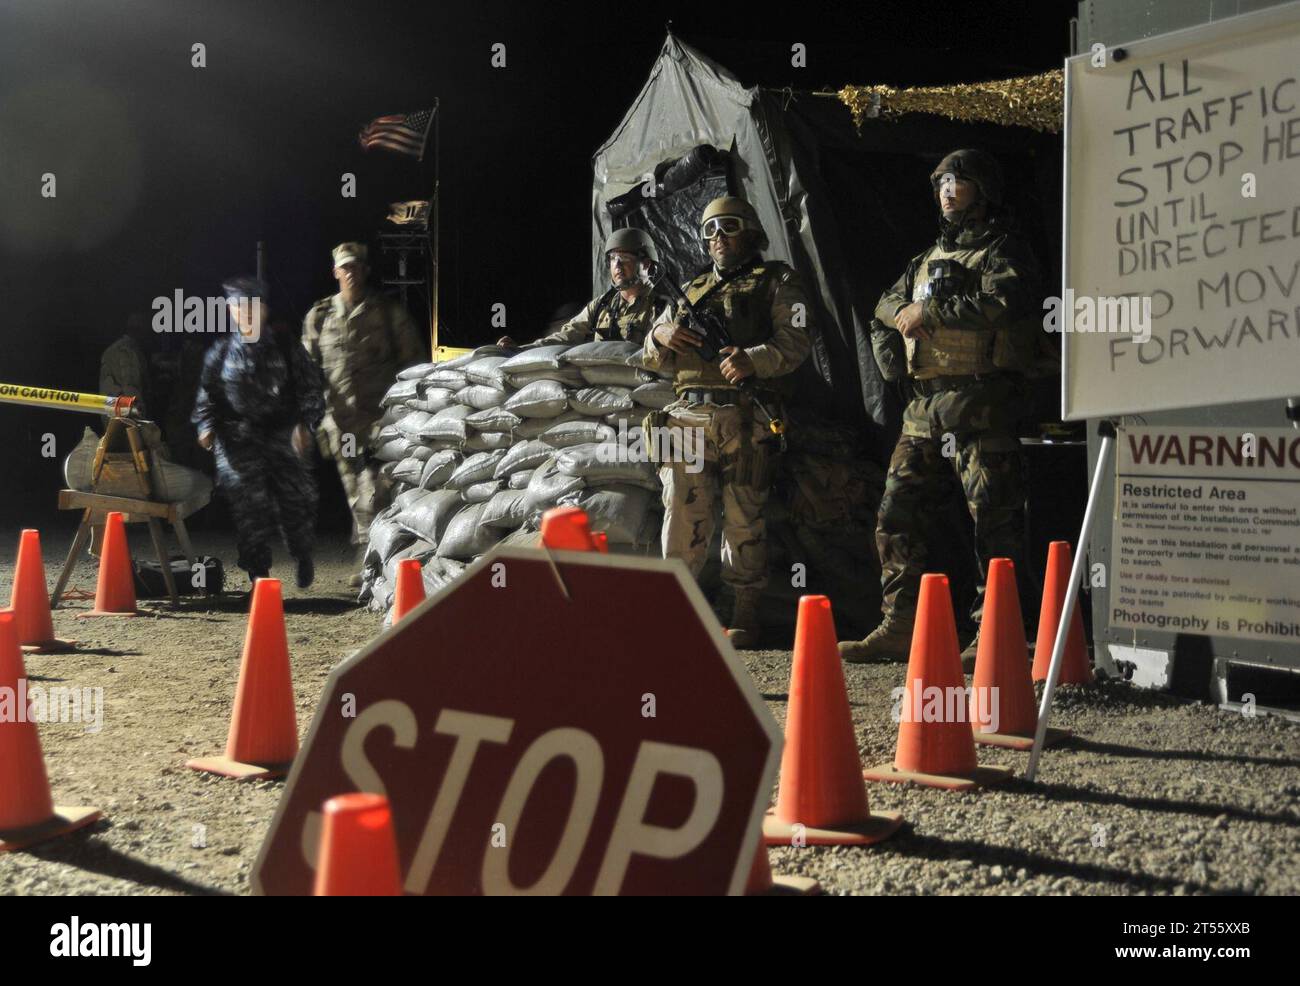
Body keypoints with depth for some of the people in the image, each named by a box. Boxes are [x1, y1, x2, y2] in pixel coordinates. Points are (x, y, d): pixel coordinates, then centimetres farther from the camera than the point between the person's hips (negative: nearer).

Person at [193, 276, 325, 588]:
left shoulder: (284, 344, 7)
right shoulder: (221, 352, 11)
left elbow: (309, 385, 5)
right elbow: (208, 393, 14)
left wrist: (305, 423, -7)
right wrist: (206, 426, -1)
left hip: (283, 433, 0)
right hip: (239, 438, 0)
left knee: (296, 498, -1)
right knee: (249, 503, -10)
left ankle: (303, 557, 25)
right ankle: (258, 572, -2)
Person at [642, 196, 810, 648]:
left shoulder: (777, 283, 12)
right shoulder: (692, 291, 25)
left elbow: (795, 343, -3)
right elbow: (652, 358, 24)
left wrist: (752, 359, -21)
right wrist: (661, 335, 0)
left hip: (745, 420, -3)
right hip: (689, 416, 3)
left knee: (744, 520, -1)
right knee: (682, 514, -4)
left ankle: (746, 617, 7)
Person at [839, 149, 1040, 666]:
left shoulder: (1002, 251, 0)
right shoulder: (929, 259, 24)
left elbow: (1002, 303, -18)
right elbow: (888, 304, 30)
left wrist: (928, 312, -12)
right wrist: (906, 315, 5)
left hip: (979, 404, -7)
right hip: (924, 406, 8)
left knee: (994, 521, -6)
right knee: (897, 516, 6)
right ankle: (899, 628, 13)